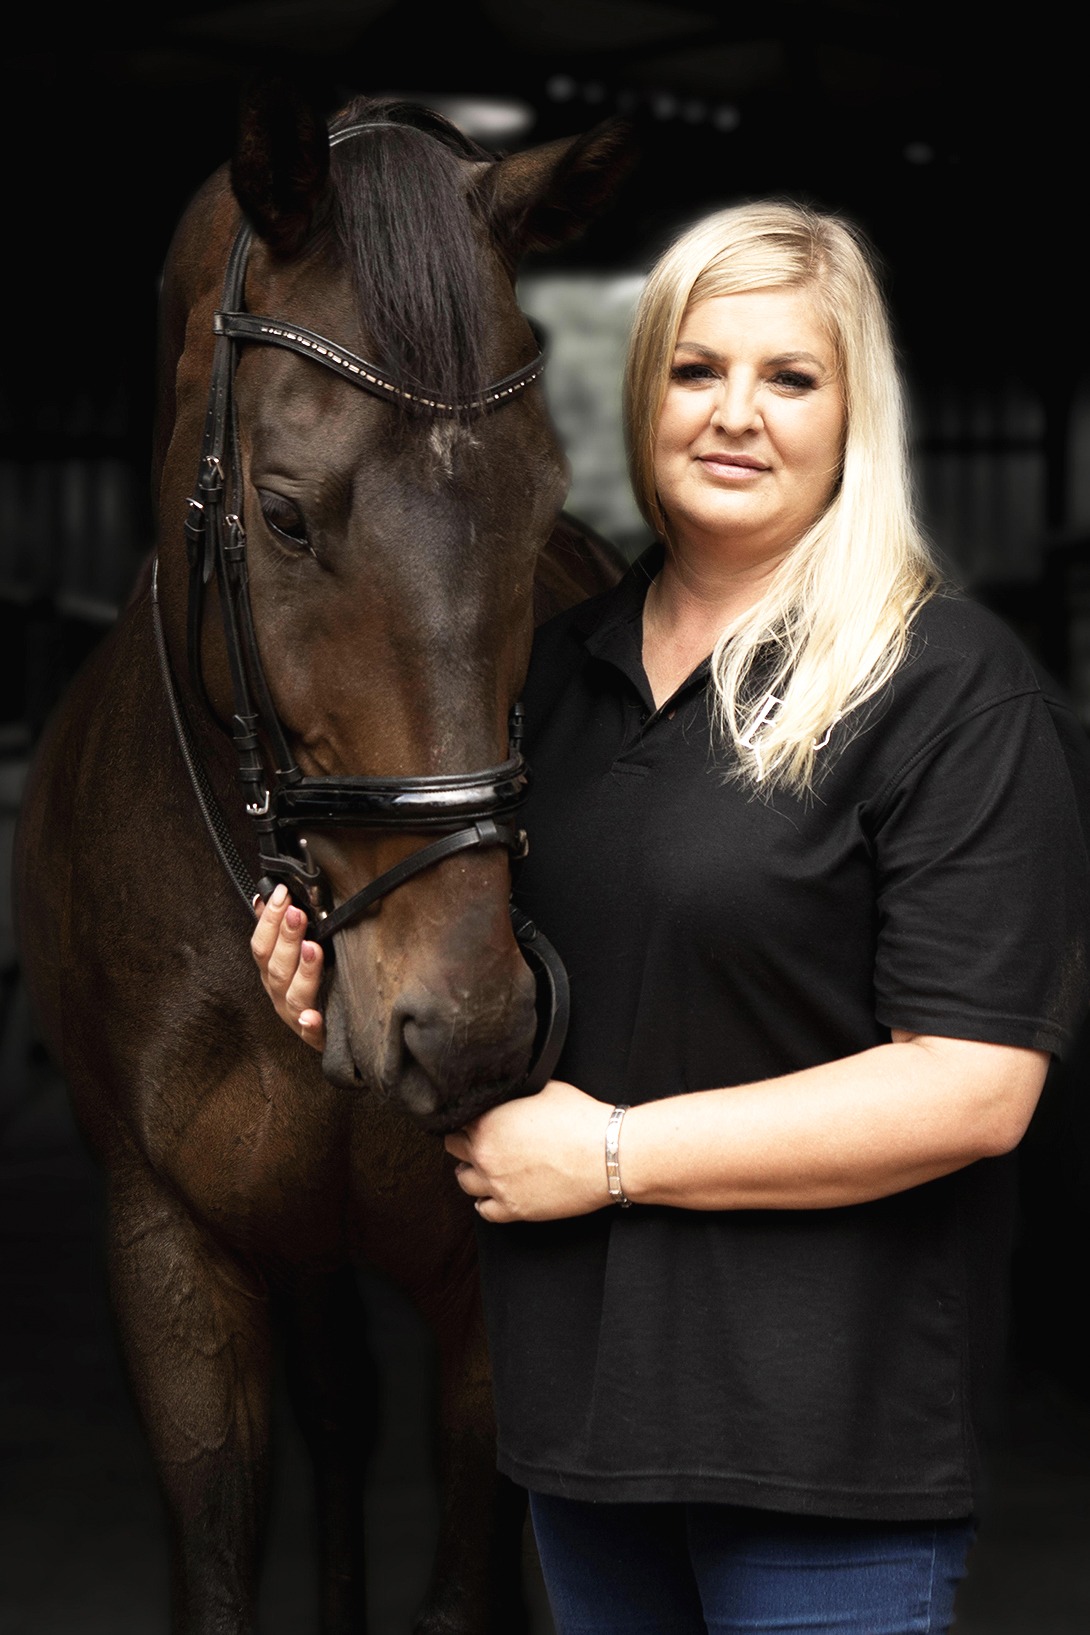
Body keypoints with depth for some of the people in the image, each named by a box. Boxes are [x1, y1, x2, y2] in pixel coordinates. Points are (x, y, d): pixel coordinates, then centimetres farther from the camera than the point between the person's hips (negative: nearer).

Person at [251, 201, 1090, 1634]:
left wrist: (613, 1153, -18)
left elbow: (972, 1088, -20)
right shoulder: (563, 663, 9)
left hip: (827, 1410, -6)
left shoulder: (953, 689, -13)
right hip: (574, 1377, 6)